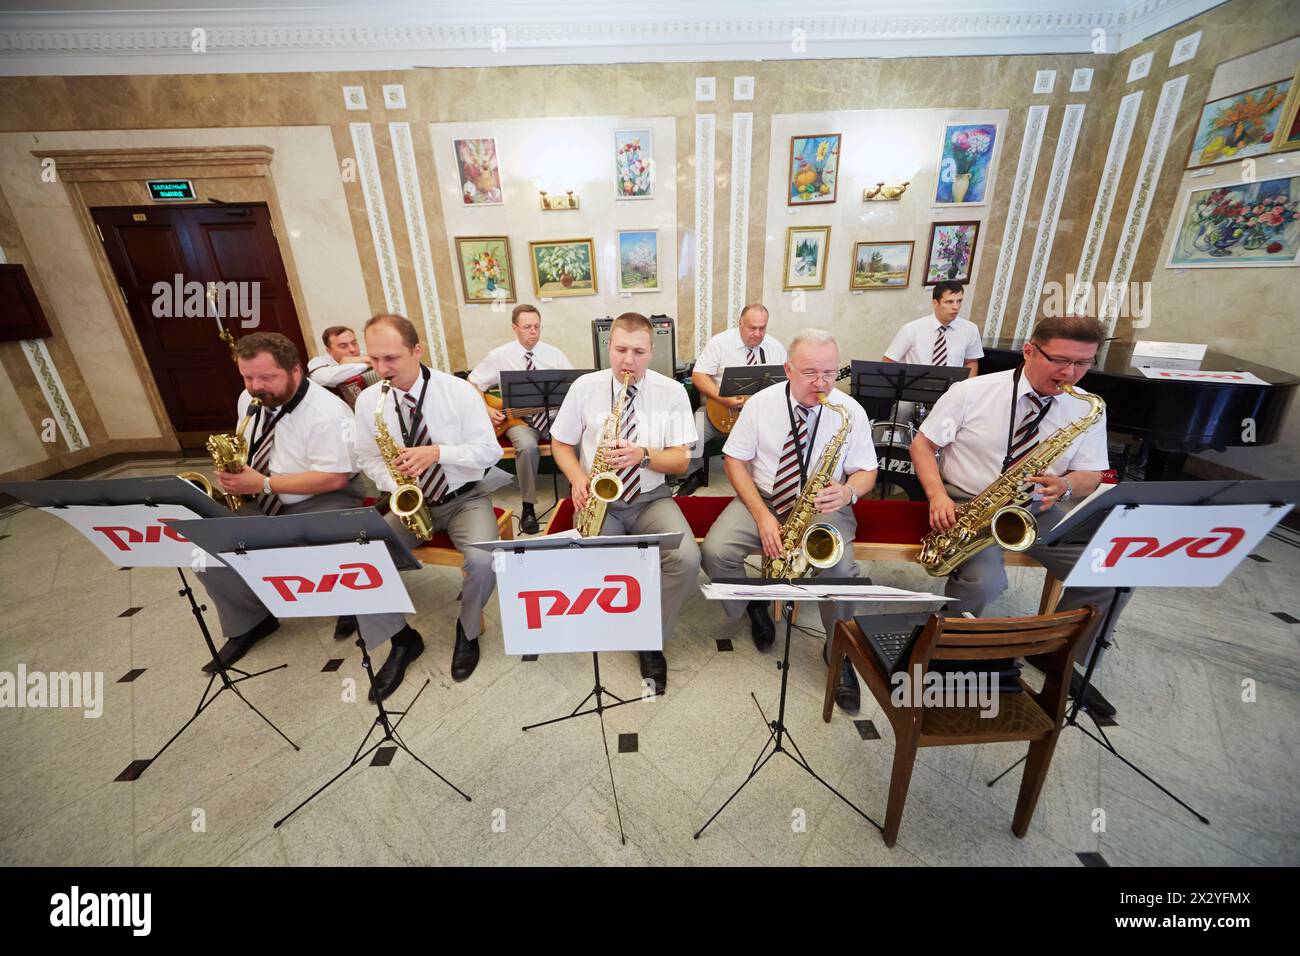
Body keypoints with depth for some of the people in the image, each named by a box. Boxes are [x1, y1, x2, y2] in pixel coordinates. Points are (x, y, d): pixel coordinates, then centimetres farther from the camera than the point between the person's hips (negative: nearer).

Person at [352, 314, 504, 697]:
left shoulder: (459, 391, -12)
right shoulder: (367, 400, -1)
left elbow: (490, 450, -11)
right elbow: (368, 458, 8)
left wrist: (437, 452, -25)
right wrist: (395, 487, -11)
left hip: (464, 497, -3)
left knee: (483, 560, -30)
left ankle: (468, 630, 5)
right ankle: (401, 639, 10)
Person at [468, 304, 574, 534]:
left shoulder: (553, 353, 5)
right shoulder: (499, 356, 1)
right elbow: (471, 386, 6)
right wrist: (488, 410, -7)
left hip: (552, 415, 2)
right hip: (517, 417, -2)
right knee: (527, 447, -36)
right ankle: (528, 507, -17)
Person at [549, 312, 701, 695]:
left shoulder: (672, 392, -1)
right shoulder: (585, 387, 0)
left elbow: (680, 460, -2)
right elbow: (560, 443, 8)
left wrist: (643, 456, -22)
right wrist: (578, 479, -12)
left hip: (651, 498, 0)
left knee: (687, 559, -26)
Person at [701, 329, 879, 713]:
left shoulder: (851, 411, -4)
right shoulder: (761, 403, -5)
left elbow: (866, 471, 4)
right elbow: (734, 459, -4)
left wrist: (848, 491, -23)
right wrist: (762, 515, -16)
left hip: (823, 507, 0)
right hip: (761, 499, 1)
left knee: (840, 568, -29)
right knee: (715, 551, -23)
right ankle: (754, 605, 10)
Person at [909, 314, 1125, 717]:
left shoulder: (1088, 409, 3)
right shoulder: (971, 392, -8)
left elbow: (1090, 476, 6)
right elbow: (922, 444, -4)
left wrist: (1065, 486, -19)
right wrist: (938, 496, -20)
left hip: (1036, 509, 5)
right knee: (985, 581, -31)